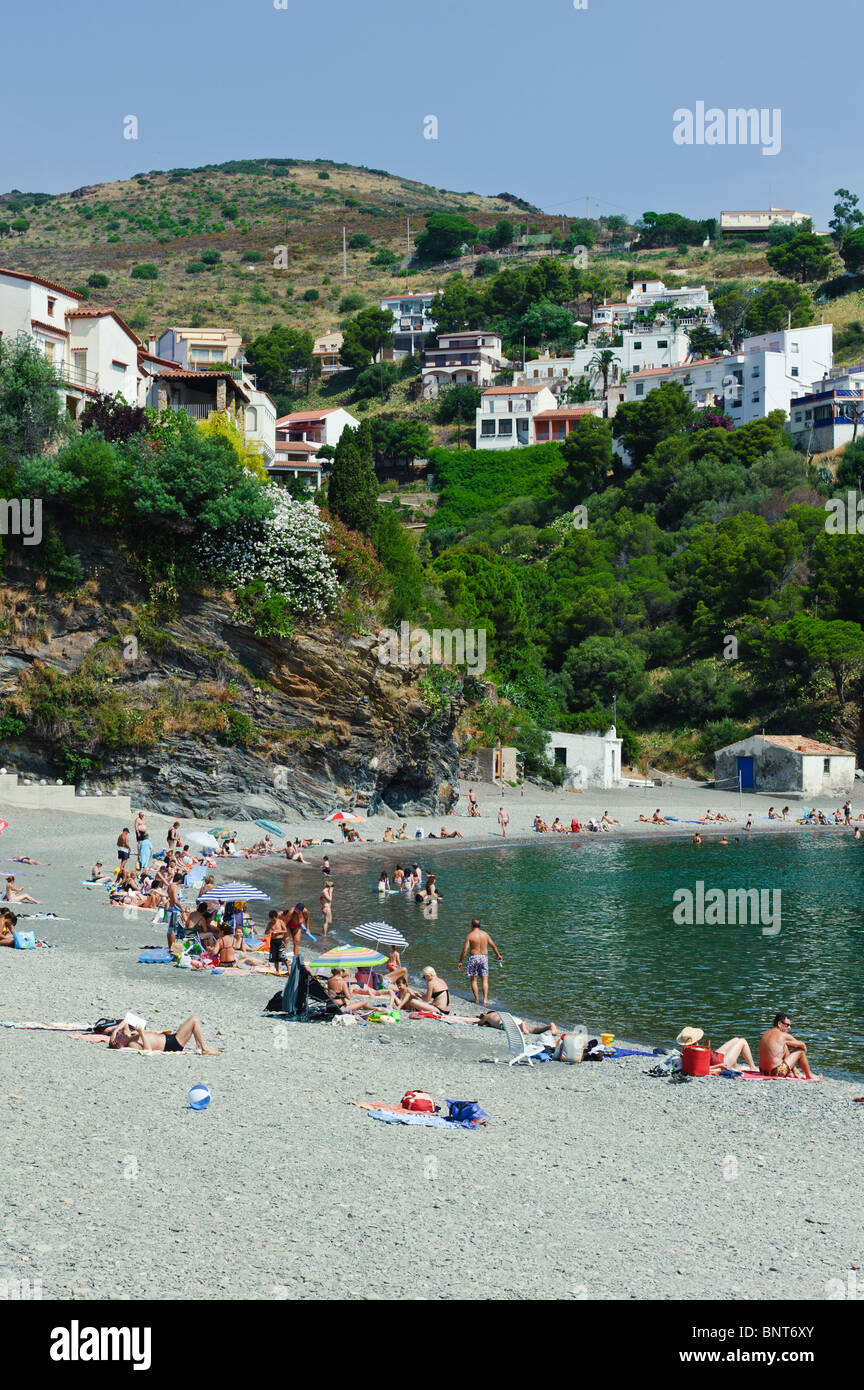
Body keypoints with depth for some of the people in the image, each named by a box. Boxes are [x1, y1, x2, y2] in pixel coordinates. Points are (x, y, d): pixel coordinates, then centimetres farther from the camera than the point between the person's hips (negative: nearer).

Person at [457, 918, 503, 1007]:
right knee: (485, 980, 5)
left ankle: (477, 1000, 6)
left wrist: (460, 961, -3)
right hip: (484, 957, 3)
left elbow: (465, 950, -10)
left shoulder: (470, 935, -7)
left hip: (474, 957, -3)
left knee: (473, 980, 8)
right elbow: (493, 946, 9)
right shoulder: (485, 934, 3)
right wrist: (498, 955, 25)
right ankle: (485, 999, -7)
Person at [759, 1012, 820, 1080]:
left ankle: (794, 1071, 31)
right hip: (776, 1072, -8)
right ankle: (809, 1076, 18)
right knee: (800, 1051, 4)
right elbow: (802, 1045, 3)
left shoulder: (766, 1034, 13)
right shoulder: (784, 1036, -9)